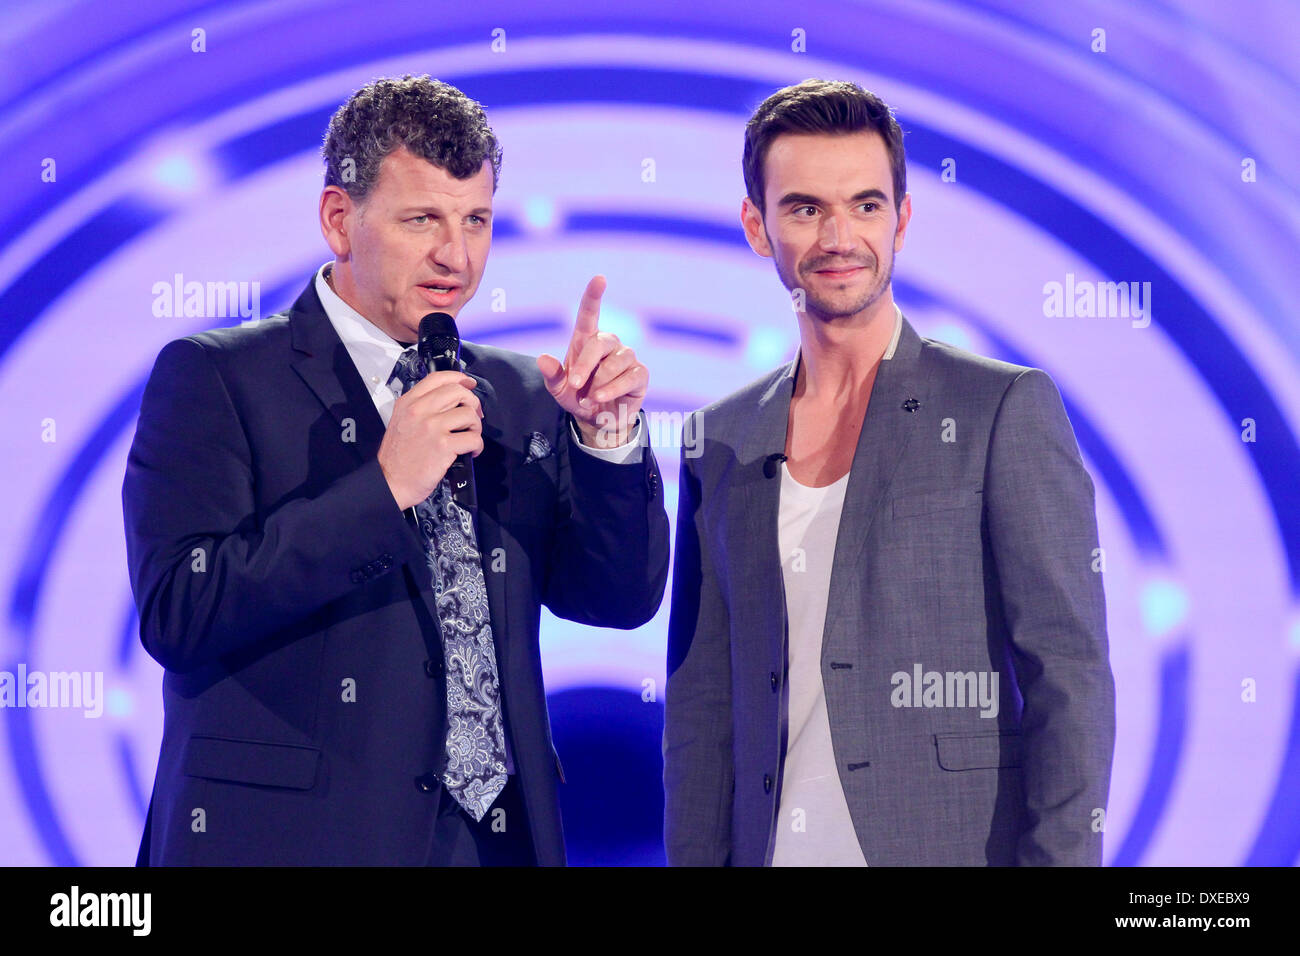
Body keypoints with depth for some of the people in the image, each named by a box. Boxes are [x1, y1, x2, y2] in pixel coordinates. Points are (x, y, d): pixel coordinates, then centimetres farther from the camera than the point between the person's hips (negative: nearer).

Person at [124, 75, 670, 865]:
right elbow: (176, 613, -15)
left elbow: (622, 600, 7)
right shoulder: (214, 378, -4)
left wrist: (608, 436, -7)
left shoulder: (519, 395, 10)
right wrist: (383, 488, -18)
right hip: (292, 835, -4)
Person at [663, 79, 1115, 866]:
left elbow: (1070, 675, -8)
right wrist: (695, 858, 4)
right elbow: (702, 704, 11)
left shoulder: (1006, 408, -4)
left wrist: (1057, 857, -16)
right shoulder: (722, 441, 10)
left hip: (954, 844, -4)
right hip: (774, 848, 4)